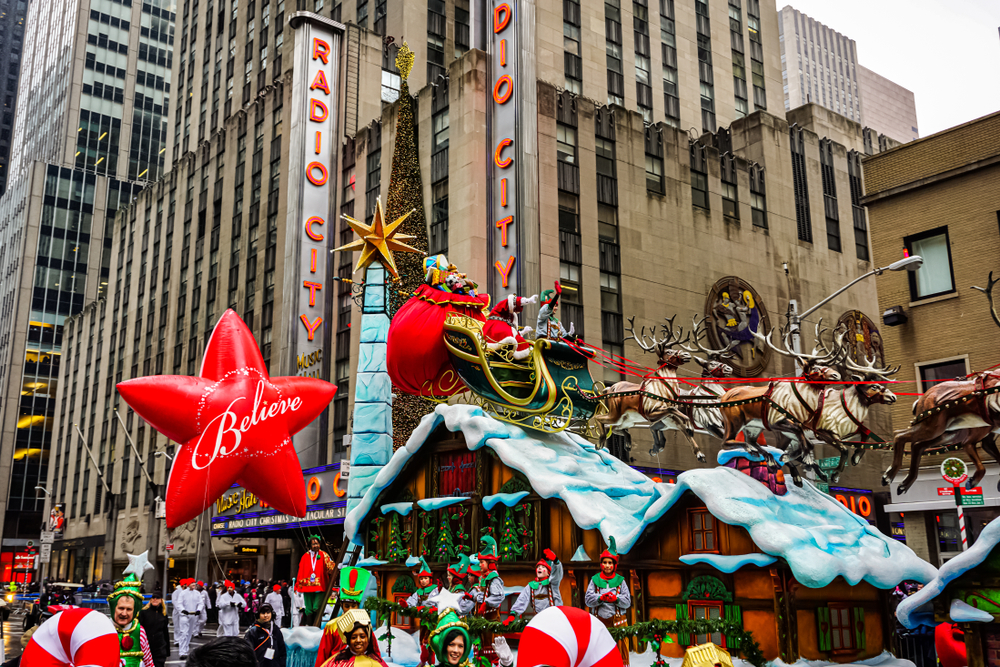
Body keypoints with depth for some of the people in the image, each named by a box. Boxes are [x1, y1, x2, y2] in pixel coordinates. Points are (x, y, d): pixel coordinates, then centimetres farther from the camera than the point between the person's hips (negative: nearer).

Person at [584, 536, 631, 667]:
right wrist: (601, 597, -15)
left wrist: (615, 598, -15)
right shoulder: (595, 580, 9)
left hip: (617, 620, 0)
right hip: (599, 620, 0)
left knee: (621, 649, -1)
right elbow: (588, 599, 1)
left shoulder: (620, 580, 9)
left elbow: (627, 601, 3)